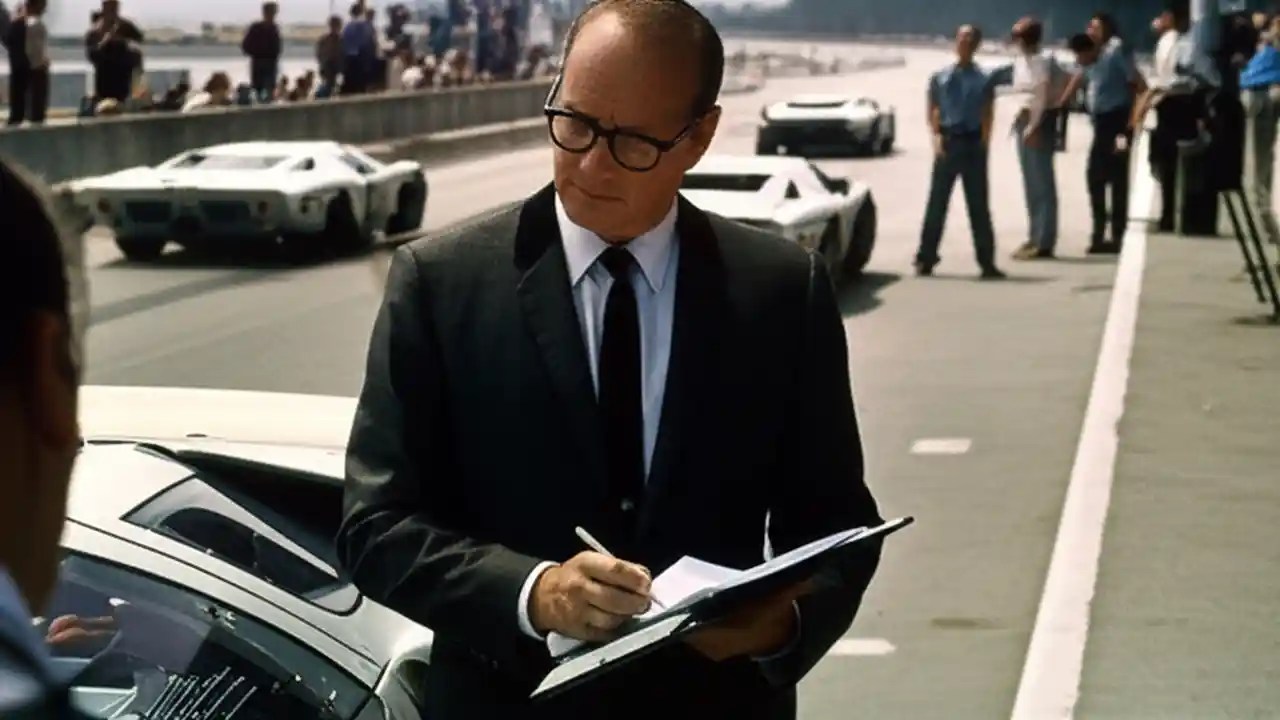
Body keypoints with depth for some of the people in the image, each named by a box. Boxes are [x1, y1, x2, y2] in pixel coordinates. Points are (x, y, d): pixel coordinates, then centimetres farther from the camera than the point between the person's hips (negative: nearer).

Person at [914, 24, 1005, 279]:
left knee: (979, 205, 5)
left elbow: (987, 115, 4)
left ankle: (987, 262, 9)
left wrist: (984, 142, -6)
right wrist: (937, 138, -8)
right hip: (948, 141, 0)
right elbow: (933, 111, 5)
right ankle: (926, 258, 6)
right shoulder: (940, 77, 5)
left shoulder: (983, 80, 5)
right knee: (937, 202, 0)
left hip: (973, 143, 0)